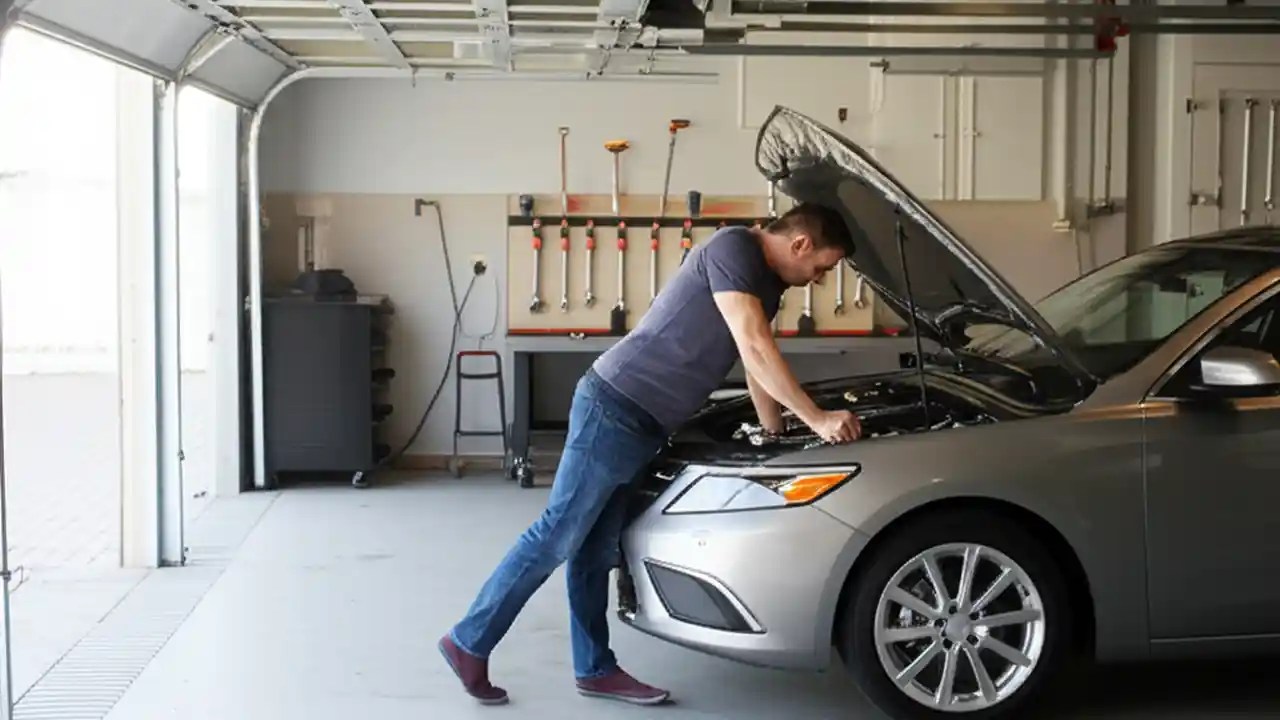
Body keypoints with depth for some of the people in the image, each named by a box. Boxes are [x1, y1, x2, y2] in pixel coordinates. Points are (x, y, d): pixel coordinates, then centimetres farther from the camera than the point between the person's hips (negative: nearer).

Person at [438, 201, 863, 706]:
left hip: (642, 423, 9)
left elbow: (758, 365, 24)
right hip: (614, 408, -9)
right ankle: (469, 641, 7)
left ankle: (594, 669, 19)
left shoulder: (766, 282, 15)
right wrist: (816, 419, -20)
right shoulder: (733, 249, -15)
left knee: (596, 547, 13)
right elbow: (755, 348, -23)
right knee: (558, 535, -4)